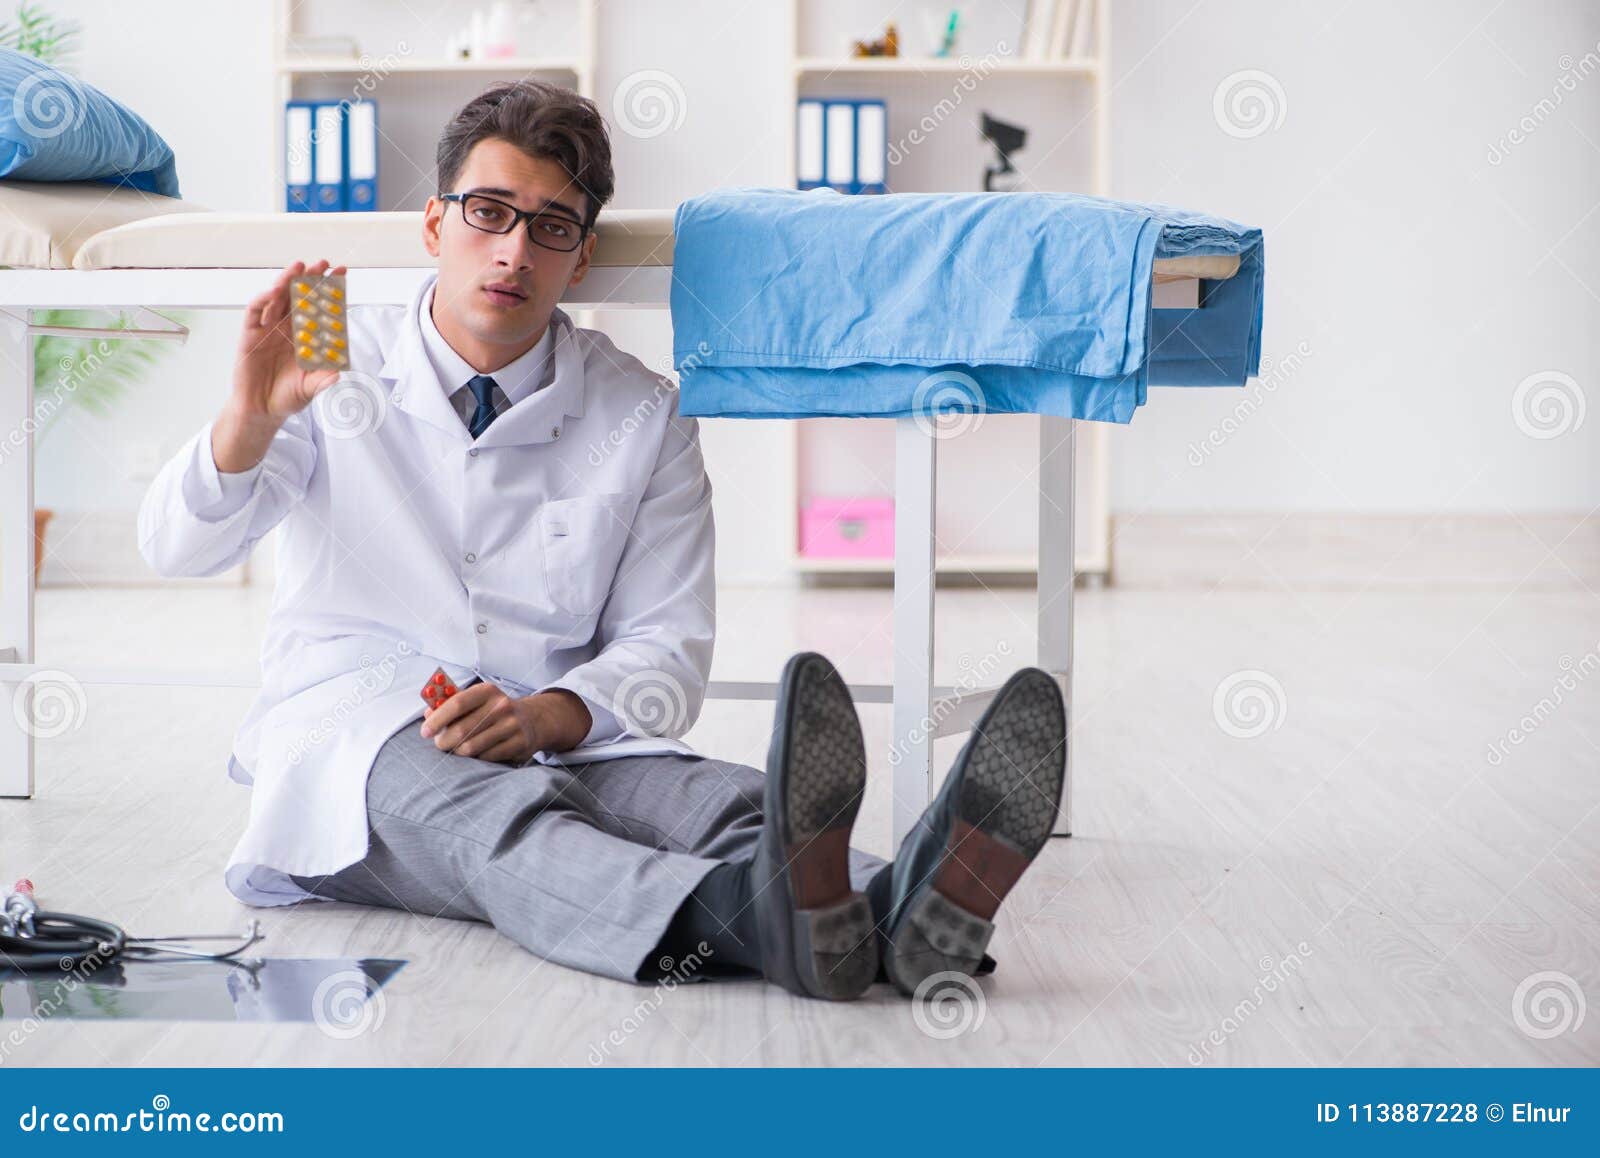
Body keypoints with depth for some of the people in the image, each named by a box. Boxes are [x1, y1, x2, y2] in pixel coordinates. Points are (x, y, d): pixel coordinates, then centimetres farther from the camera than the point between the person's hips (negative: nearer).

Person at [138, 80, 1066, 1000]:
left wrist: (546, 716, -17)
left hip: (557, 745, 2)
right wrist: (252, 416, -25)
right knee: (487, 806, -38)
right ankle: (750, 916, -68)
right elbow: (179, 550, -3)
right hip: (352, 734, -2)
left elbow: (667, 648, 5)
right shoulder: (335, 367, 7)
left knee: (700, 796, -32)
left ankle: (900, 909, -63)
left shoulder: (645, 419, 9)